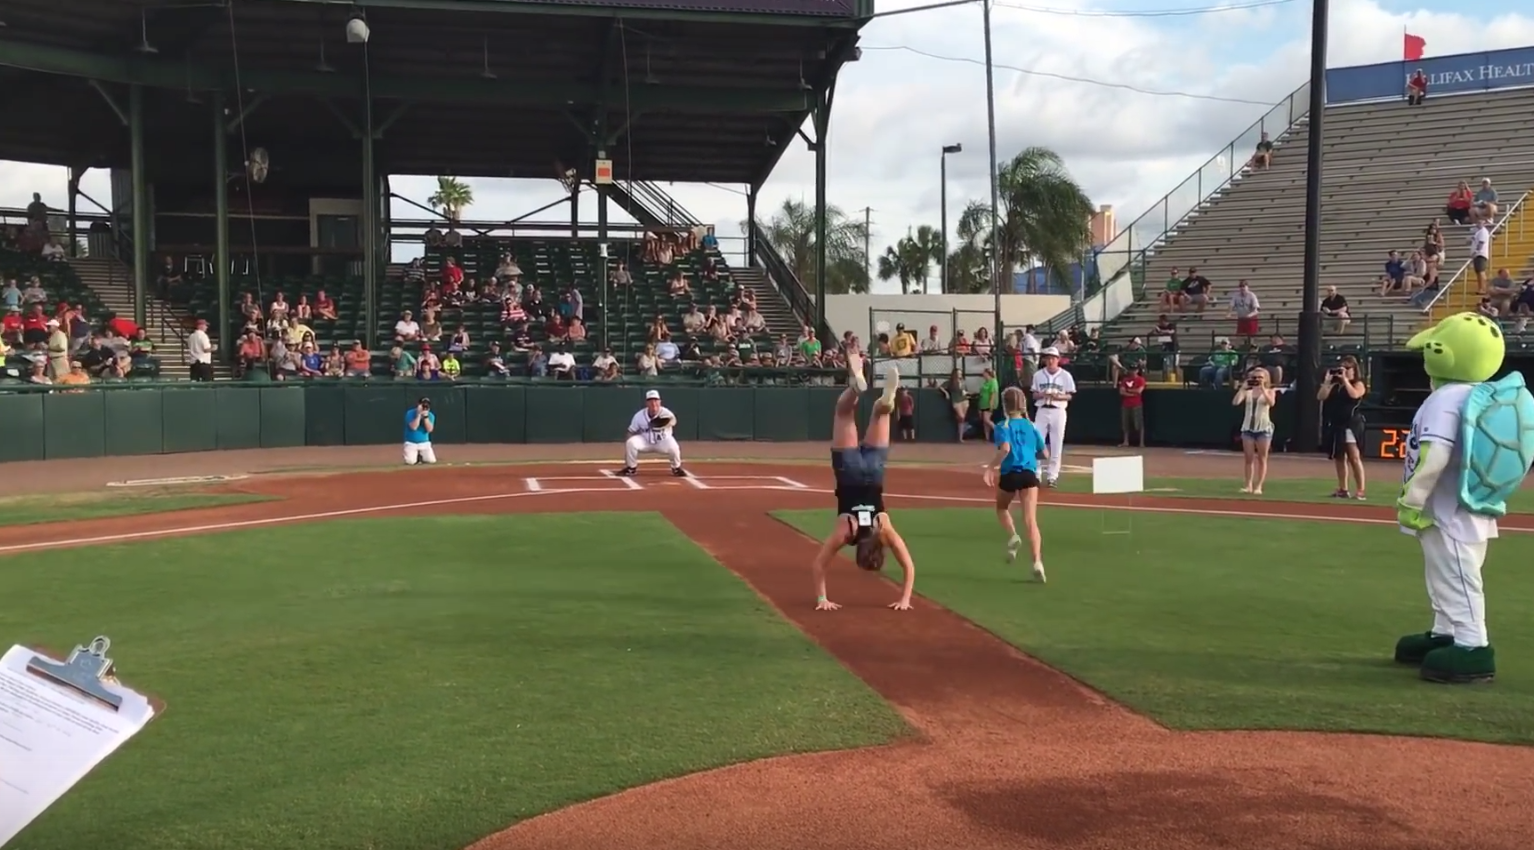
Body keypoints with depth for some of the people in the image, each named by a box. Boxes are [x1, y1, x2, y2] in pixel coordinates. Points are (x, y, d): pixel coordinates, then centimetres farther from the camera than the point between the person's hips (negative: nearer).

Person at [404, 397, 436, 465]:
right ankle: (416, 457, 14)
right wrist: (419, 414, -26)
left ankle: (421, 457, 19)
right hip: (411, 443, -3)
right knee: (410, 462, -23)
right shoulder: (410, 413, -12)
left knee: (432, 461, -15)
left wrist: (425, 416, -22)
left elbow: (429, 429, -16)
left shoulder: (430, 416, -2)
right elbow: (413, 427, -26)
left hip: (425, 443, 3)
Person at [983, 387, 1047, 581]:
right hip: (1029, 474, 2)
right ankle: (1037, 562, -20)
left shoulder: (1003, 426, -1)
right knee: (1030, 521, -6)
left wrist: (991, 467, -17)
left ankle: (1013, 536, 5)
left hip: (1009, 474, -2)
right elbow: (1044, 453, 18)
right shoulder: (1031, 426, 12)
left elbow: (1005, 448, -20)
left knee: (1002, 508, 29)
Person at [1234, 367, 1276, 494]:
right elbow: (1235, 402, -10)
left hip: (1264, 428, -2)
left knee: (1261, 459, 1)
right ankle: (1248, 485, 10)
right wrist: (1243, 387, -12)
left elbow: (1271, 403, -20)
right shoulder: (1247, 392, 7)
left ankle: (1258, 486, 4)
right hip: (1248, 427, 2)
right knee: (1248, 458, 3)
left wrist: (1262, 388, -21)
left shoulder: (1269, 391, 2)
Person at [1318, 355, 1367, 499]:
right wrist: (1328, 380, -4)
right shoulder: (1335, 385, 13)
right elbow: (1321, 396, 2)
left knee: (1354, 458, -13)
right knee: (1339, 458, 11)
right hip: (1336, 425, 6)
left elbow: (1354, 394, -22)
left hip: (1351, 425, -6)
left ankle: (1361, 491, -13)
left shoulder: (1358, 384, 0)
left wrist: (1344, 379, -15)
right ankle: (1343, 490, 19)